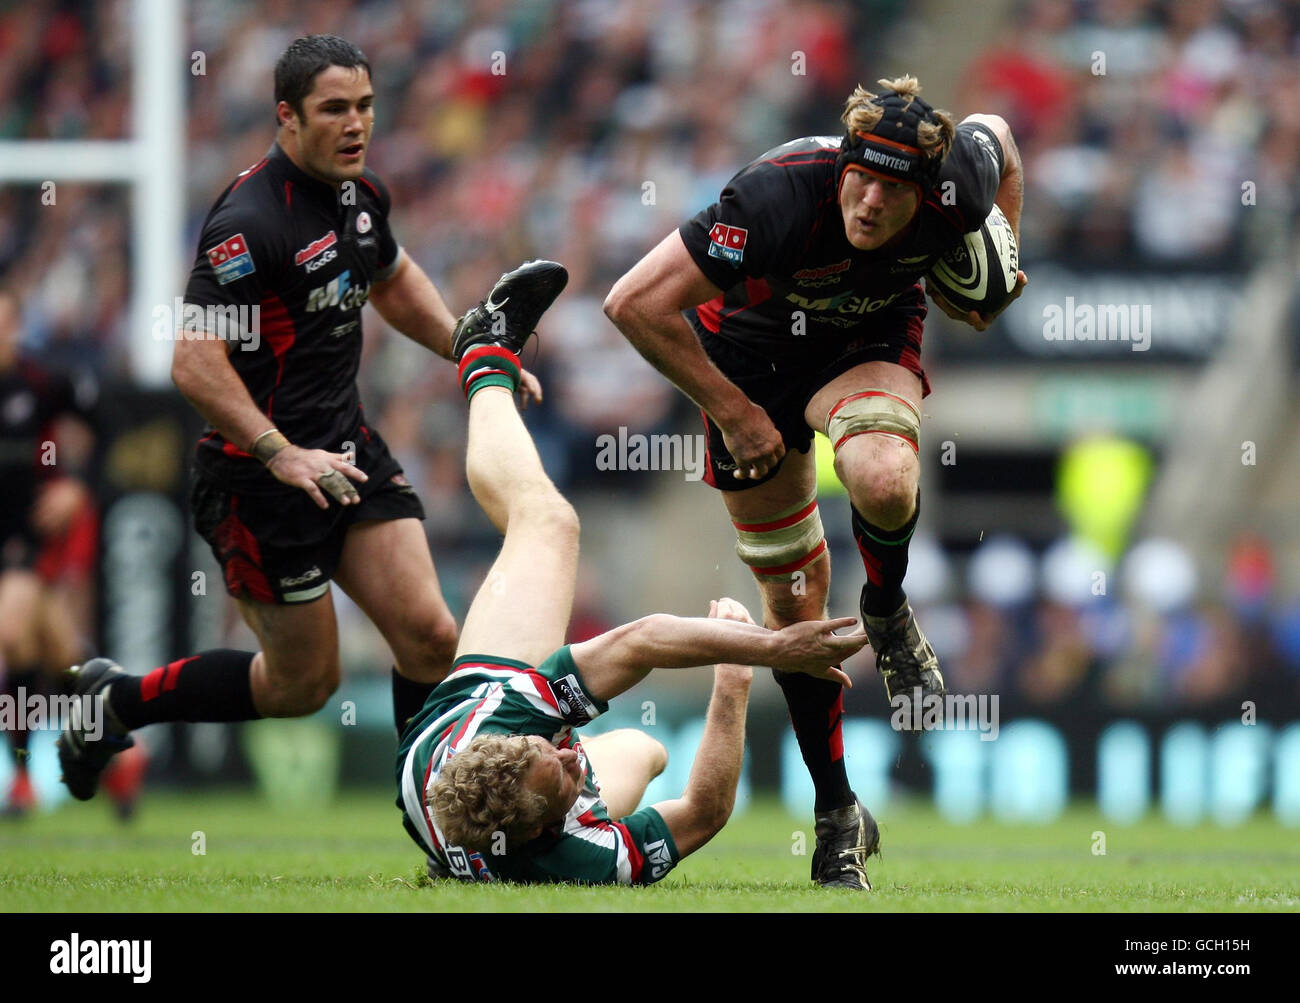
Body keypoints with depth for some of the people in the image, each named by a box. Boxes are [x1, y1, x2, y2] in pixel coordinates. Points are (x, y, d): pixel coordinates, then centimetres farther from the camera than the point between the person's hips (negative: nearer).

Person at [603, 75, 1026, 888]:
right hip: (753, 354, -1)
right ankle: (835, 808, 17)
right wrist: (732, 411, -25)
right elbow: (634, 304, -33)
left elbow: (998, 137, -3)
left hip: (873, 340, 1)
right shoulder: (778, 199, -39)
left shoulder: (954, 198, -29)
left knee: (884, 481, -34)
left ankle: (888, 609, -1)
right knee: (793, 598, 2)